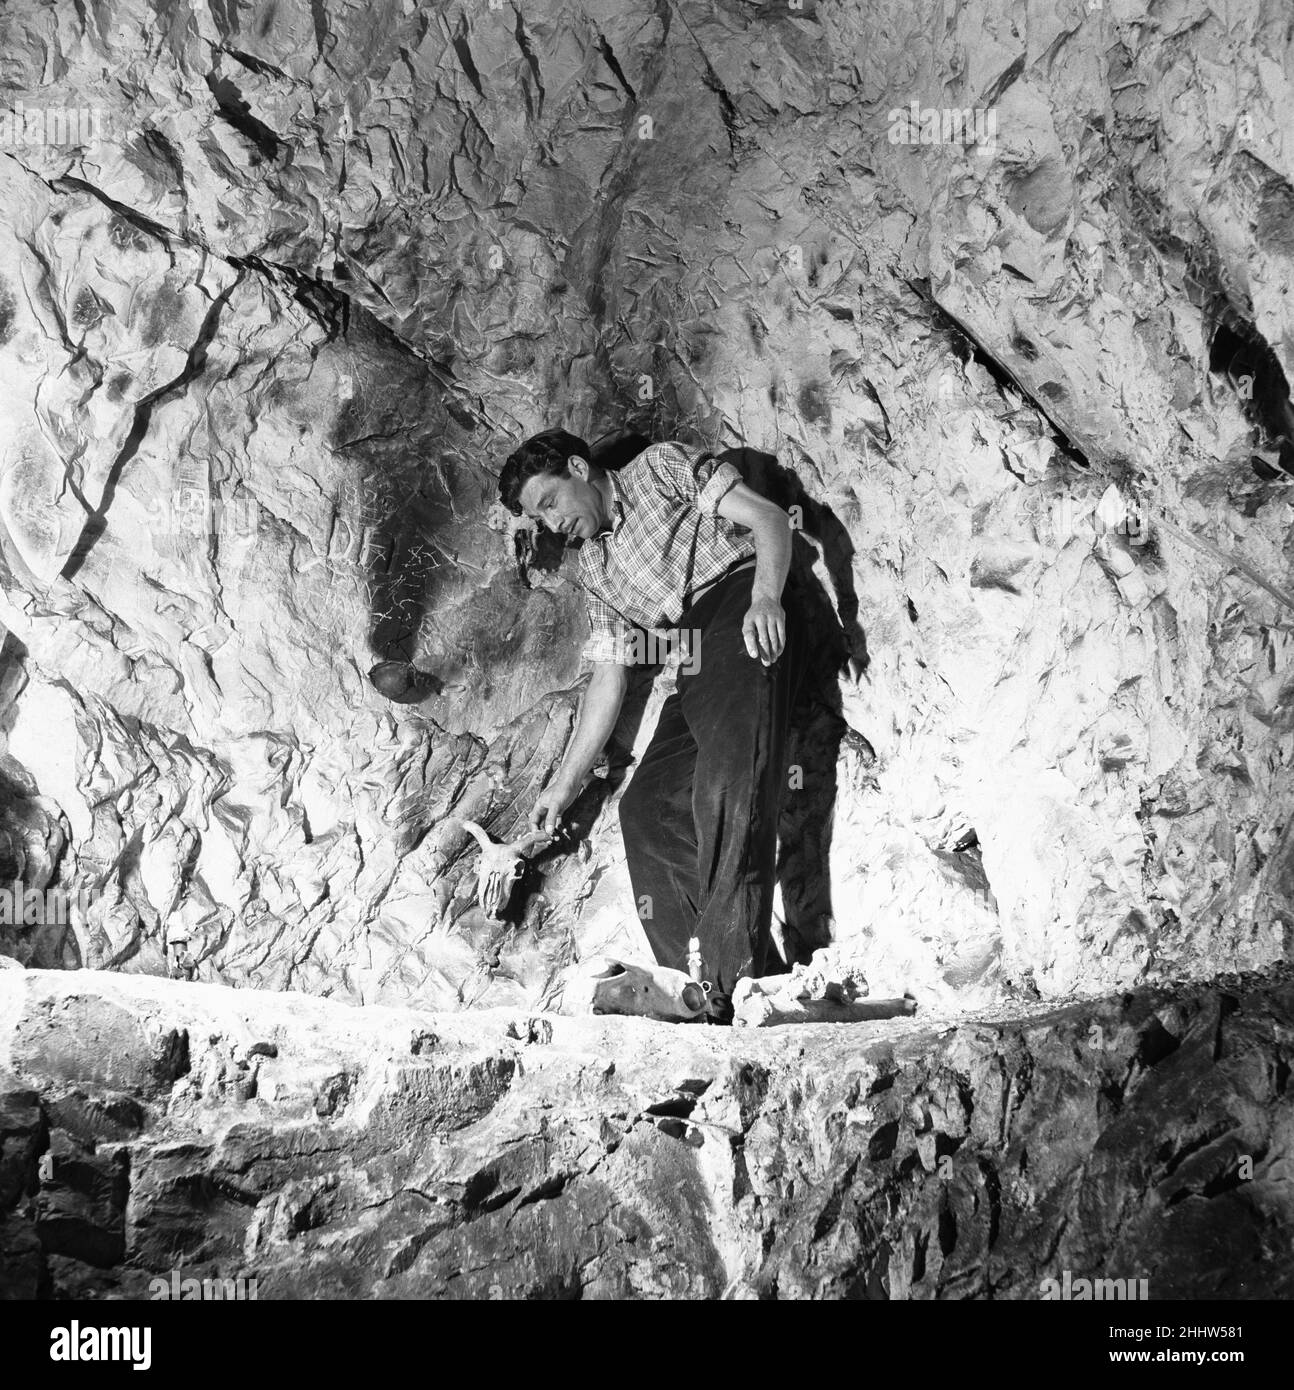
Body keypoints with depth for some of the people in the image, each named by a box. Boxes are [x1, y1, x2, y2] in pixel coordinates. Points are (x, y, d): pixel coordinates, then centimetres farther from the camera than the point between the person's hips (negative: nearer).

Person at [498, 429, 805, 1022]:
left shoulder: (662, 467, 8)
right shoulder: (595, 571, 25)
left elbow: (769, 518, -1)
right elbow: (608, 679, 21)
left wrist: (765, 596, -21)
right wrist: (566, 781, 15)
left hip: (744, 617, -8)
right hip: (695, 667, 8)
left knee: (729, 786, -22)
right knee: (646, 807, -4)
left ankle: (731, 983, -27)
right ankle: (689, 981, -7)